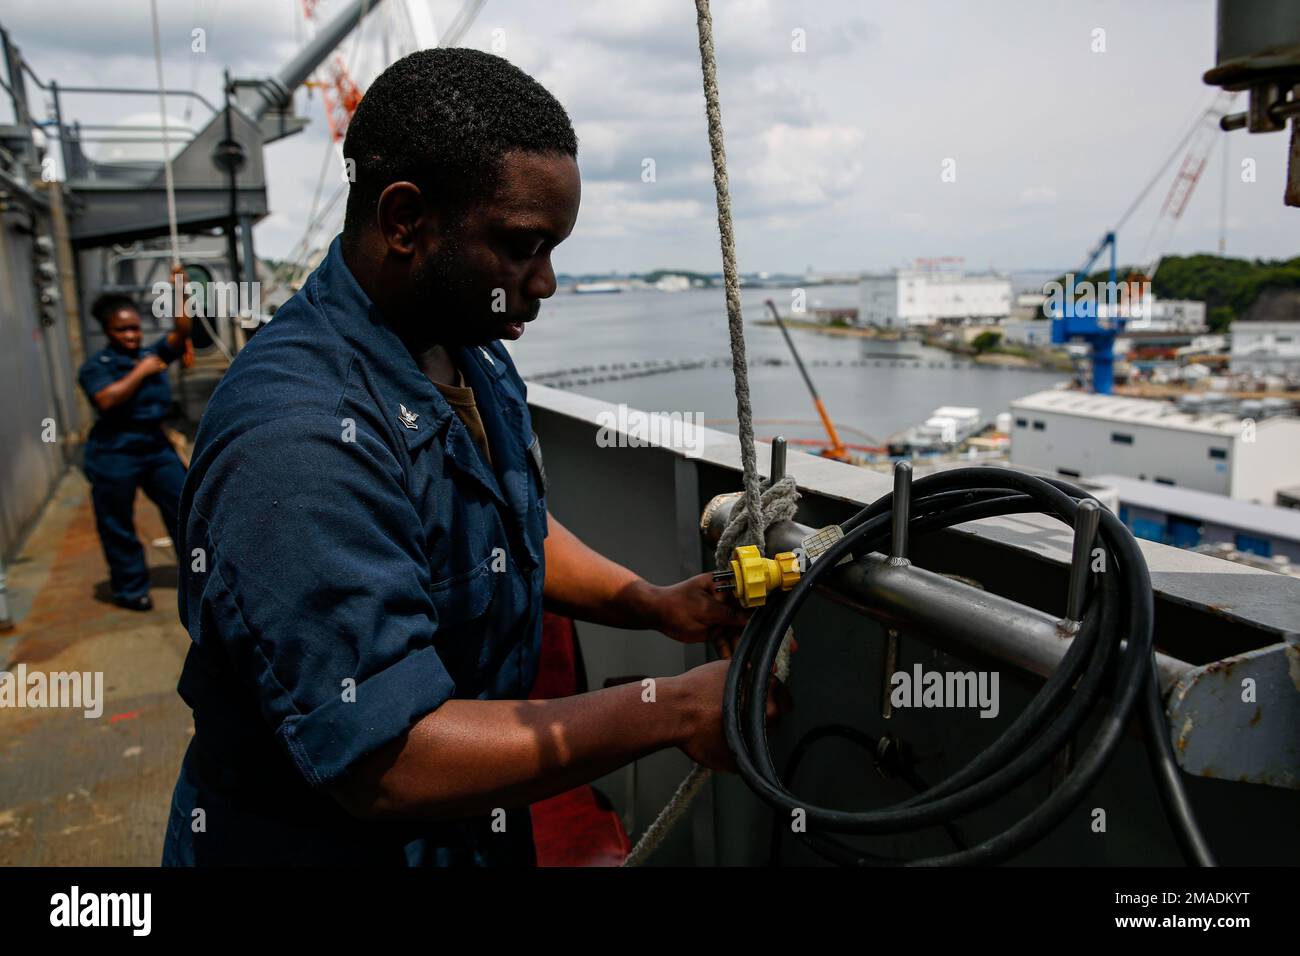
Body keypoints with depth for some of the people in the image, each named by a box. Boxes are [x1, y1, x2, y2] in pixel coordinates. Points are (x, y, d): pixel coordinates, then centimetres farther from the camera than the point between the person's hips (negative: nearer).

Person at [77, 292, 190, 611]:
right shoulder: (96, 366, -7)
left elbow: (181, 333, -10)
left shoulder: (152, 353, 5)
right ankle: (131, 590, 20)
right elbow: (107, 400, -25)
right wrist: (140, 372, -18)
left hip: (156, 448, 5)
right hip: (114, 456, -4)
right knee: (118, 527, 6)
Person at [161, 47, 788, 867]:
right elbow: (388, 762, -32)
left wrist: (656, 605, -5)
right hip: (323, 837, -7)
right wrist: (672, 711, -28)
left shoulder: (473, 352, -1)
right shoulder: (298, 438, -31)